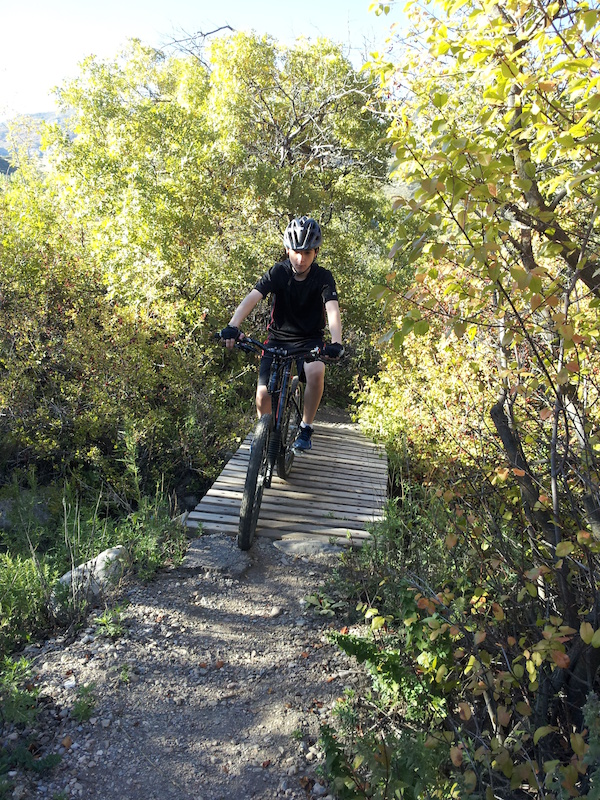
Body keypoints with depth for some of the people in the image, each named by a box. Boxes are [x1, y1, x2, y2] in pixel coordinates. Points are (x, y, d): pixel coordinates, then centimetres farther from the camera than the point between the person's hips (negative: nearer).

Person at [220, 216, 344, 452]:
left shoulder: (323, 277, -12)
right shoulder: (279, 272, -10)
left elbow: (332, 310, -27)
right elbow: (252, 298, -24)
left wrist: (336, 342, -47)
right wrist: (232, 326, -43)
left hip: (309, 339, -1)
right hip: (278, 338, 1)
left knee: (316, 372, -34)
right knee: (263, 396, -12)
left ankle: (305, 428, -13)